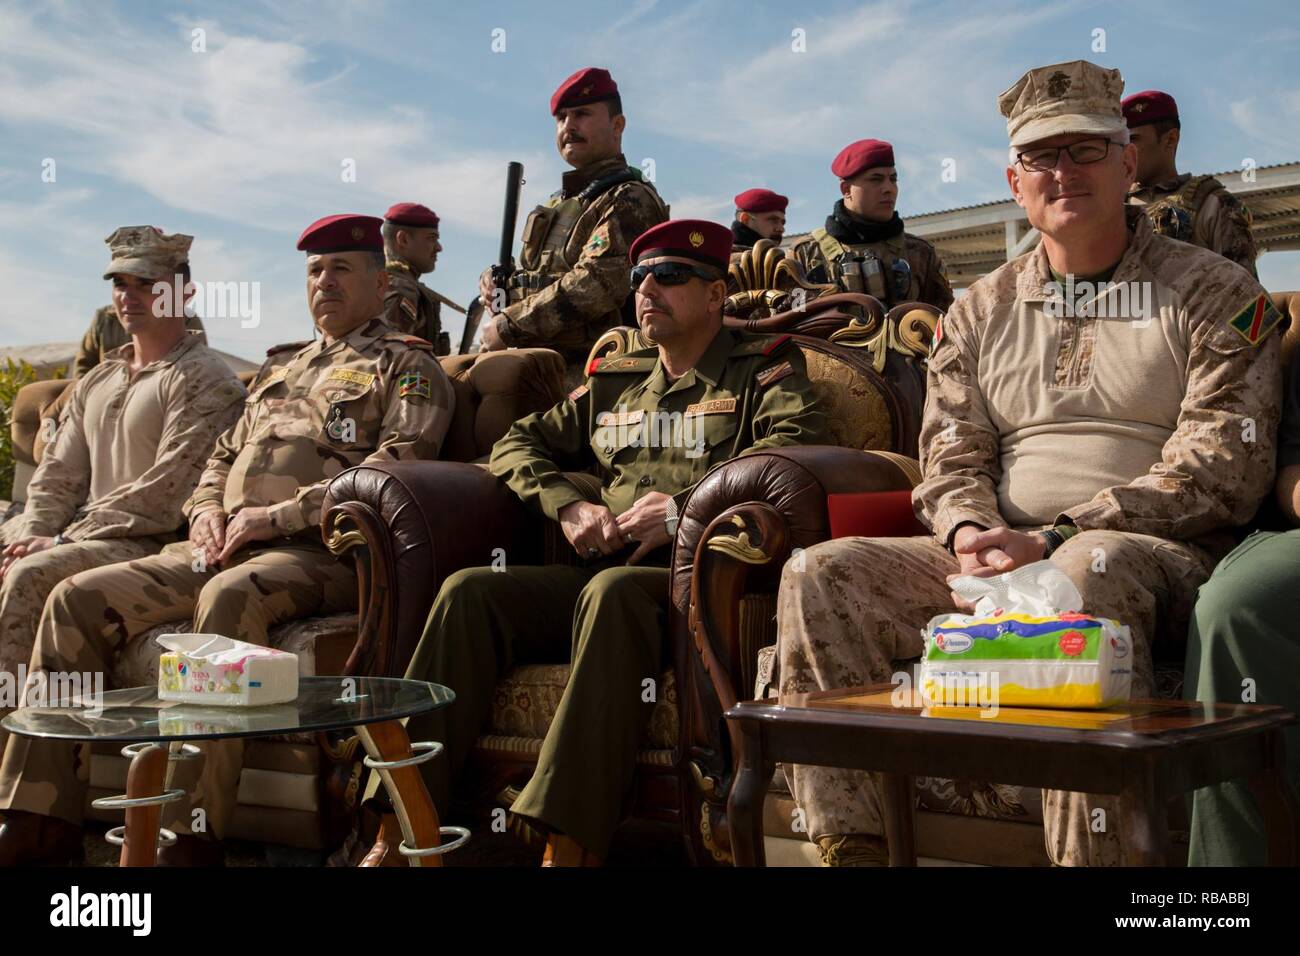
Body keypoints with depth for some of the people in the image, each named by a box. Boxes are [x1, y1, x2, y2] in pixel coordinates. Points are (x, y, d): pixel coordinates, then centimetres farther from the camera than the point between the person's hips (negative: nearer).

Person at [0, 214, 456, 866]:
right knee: (78, 598, -9)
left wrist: (278, 515, -15)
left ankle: (193, 832, -37)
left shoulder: (406, 365, 8)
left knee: (230, 595, -39)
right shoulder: (281, 369, 31)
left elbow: (395, 465, -9)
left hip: (319, 551, -7)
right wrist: (206, 510, 6)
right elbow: (223, 457, 32)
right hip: (223, 548, 8)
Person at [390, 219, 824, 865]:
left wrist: (684, 506, -16)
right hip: (601, 566, 6)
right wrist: (568, 506, 6)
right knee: (469, 590, -20)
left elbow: (796, 440, -9)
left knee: (614, 591, -39)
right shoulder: (612, 382, 28)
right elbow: (518, 442, 27)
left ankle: (567, 847, -45)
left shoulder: (761, 369, 12)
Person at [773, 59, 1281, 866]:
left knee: (1089, 567, -40)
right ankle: (848, 846, -19)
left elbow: (1222, 472, -5)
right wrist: (969, 531, -12)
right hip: (993, 557, 4)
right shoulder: (981, 312, 19)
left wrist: (1051, 539, -15)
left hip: (1159, 555, -4)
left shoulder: (1215, 294, 6)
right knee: (822, 576, -17)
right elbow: (951, 456, 14)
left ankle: (1092, 855, -35)